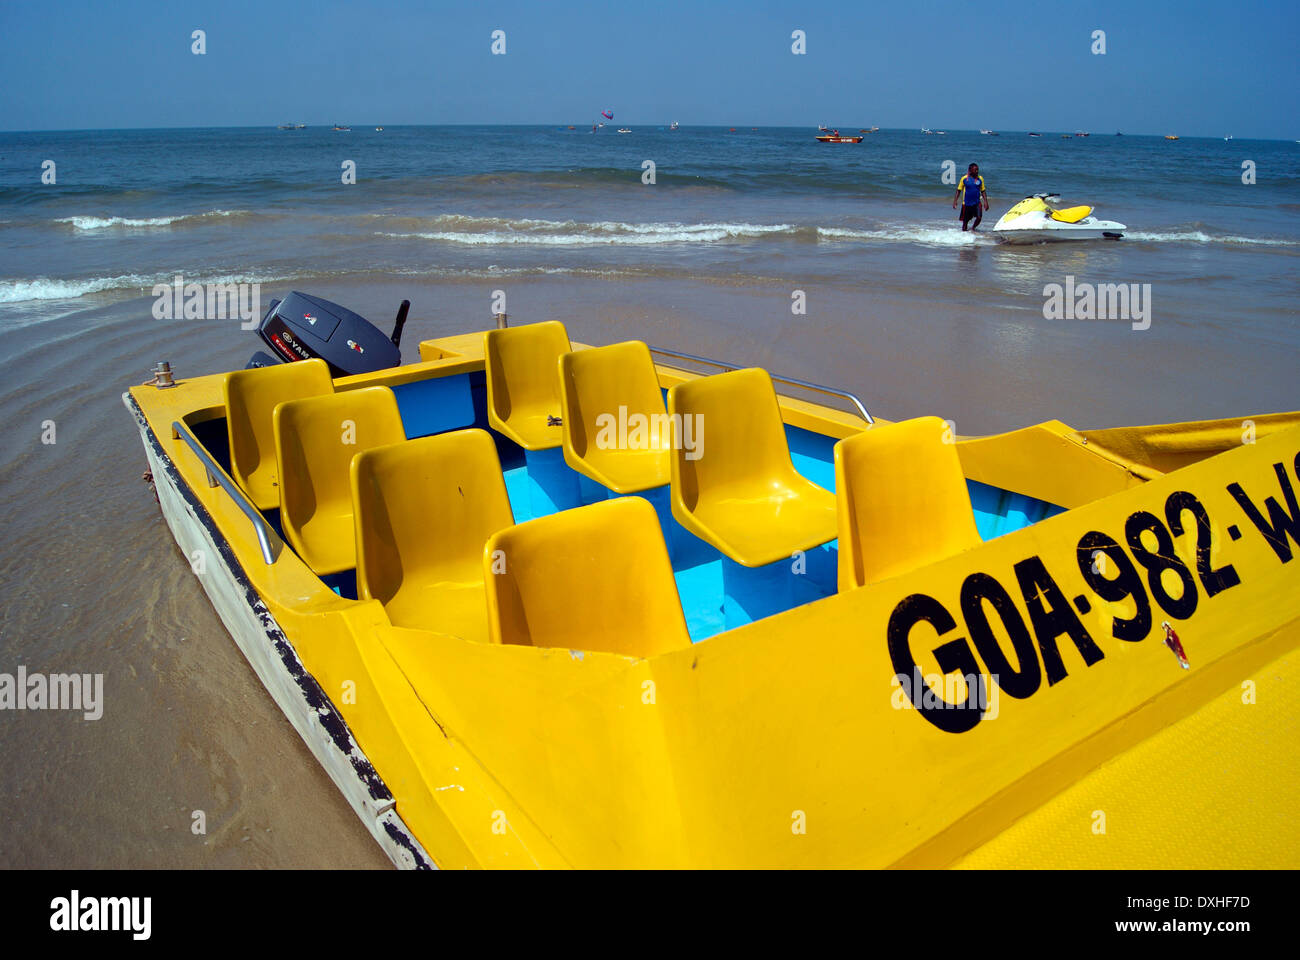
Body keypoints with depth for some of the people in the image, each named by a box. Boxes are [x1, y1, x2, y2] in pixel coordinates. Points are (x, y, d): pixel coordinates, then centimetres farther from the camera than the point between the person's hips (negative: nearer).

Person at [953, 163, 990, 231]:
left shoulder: (980, 178, 3)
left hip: (977, 203, 1)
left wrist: (985, 202, 2)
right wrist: (955, 201, -6)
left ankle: (973, 228, 11)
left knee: (979, 217, -16)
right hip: (966, 203, -1)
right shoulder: (964, 178, -3)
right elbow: (959, 190, 2)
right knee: (965, 220, 5)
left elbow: (983, 191, 9)